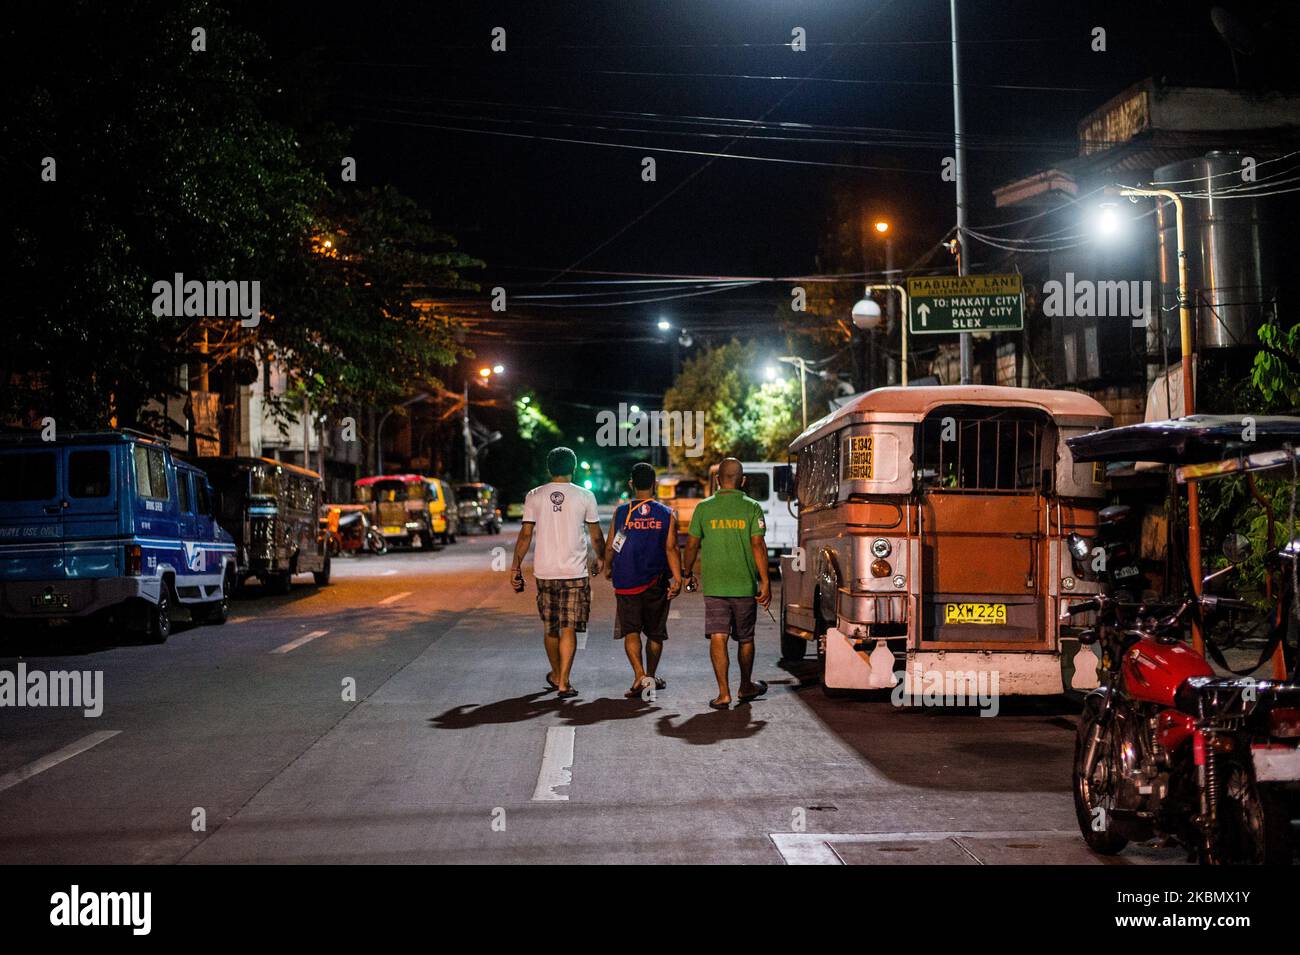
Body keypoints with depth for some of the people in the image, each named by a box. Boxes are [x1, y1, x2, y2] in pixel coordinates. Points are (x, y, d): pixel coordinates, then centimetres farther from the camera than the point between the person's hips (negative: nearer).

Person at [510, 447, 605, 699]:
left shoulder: (535, 496, 1)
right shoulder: (585, 496, -2)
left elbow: (525, 534, -1)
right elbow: (596, 536, 5)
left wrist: (516, 566, 6)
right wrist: (600, 558, 23)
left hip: (545, 571, 2)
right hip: (575, 573, -2)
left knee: (550, 628, 16)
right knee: (568, 629, 0)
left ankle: (556, 675, 33)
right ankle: (563, 683, -7)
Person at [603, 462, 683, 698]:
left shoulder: (621, 512, -3)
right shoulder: (667, 514, -1)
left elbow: (611, 546, 0)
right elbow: (671, 549, -9)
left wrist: (607, 568, 17)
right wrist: (677, 579, -11)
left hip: (627, 582, -1)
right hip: (657, 583, 1)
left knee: (630, 630, -1)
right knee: (655, 633, 16)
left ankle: (640, 675, -20)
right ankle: (651, 676, 27)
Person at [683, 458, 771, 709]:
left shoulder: (704, 508, 1)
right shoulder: (752, 508, -2)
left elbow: (692, 545, 5)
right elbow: (758, 545, -8)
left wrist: (689, 574, 20)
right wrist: (765, 581, -5)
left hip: (713, 585, 0)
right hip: (745, 585, 0)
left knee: (718, 637, -2)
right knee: (745, 638, 15)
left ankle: (724, 693, -10)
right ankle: (746, 687, 31)